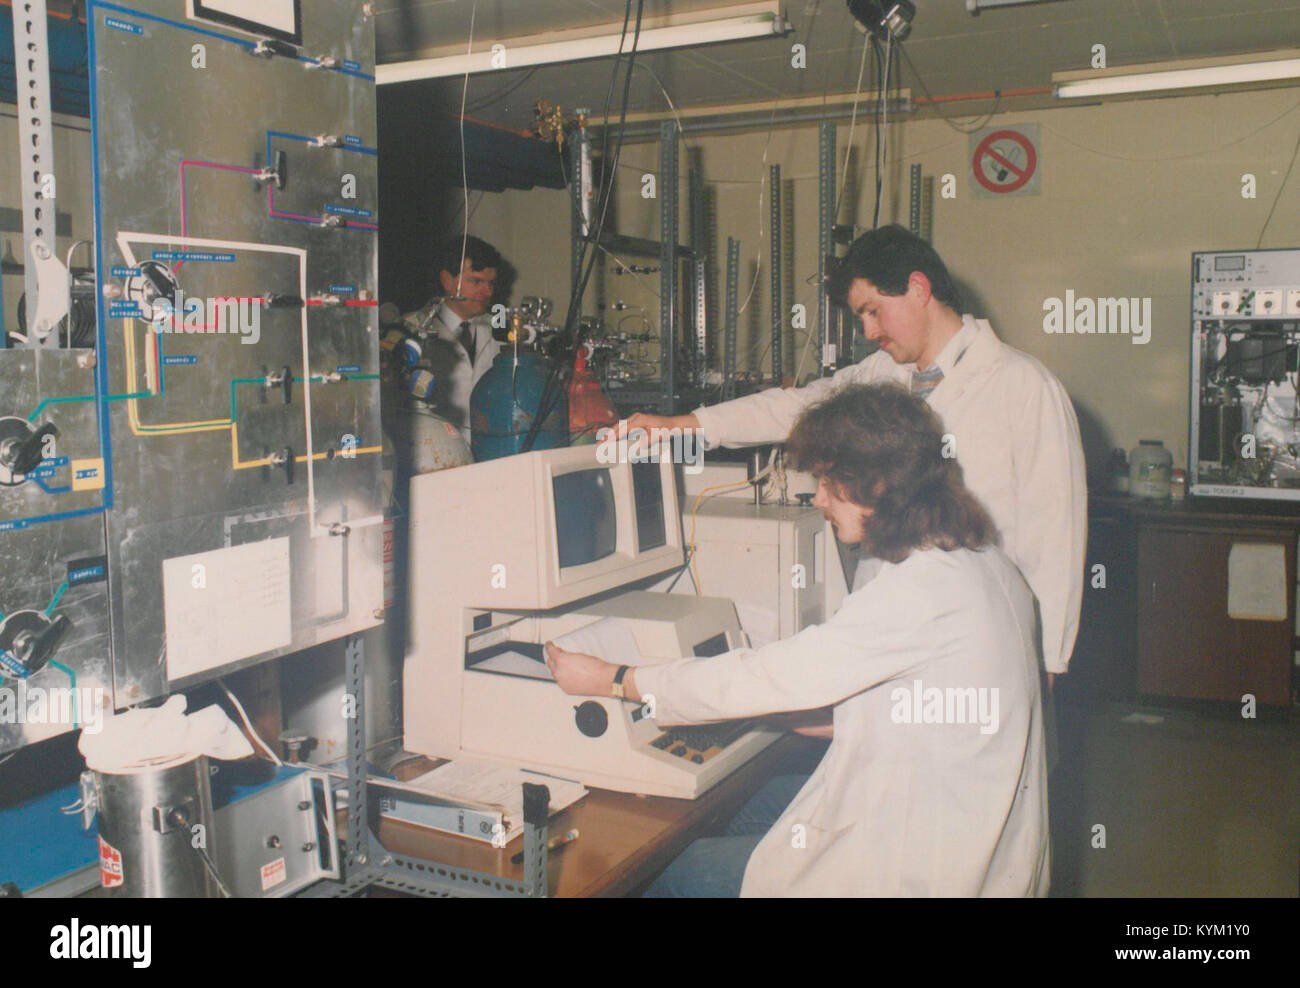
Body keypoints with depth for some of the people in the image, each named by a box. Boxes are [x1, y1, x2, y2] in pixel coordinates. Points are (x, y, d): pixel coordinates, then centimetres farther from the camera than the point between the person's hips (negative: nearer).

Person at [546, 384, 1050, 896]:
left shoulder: (920, 591, -26)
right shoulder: (984, 562, 4)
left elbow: (768, 676, -23)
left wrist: (612, 680, -15)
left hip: (928, 869, -9)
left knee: (682, 871, 1)